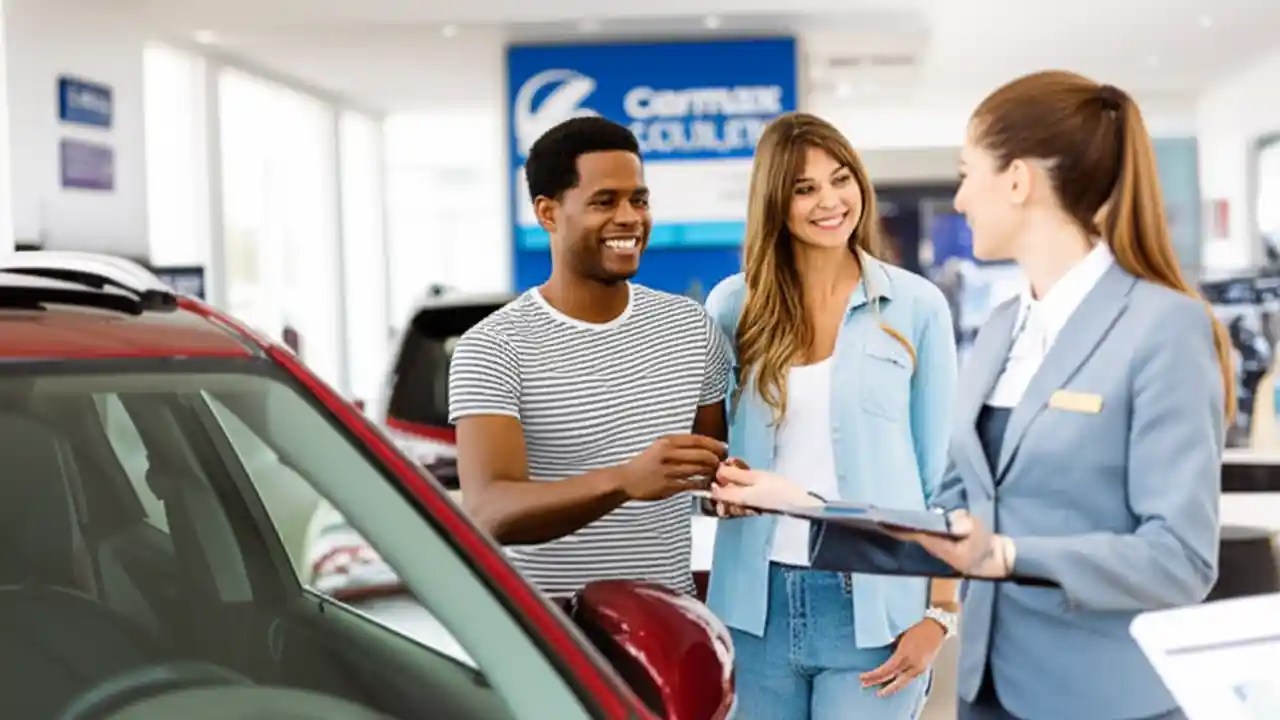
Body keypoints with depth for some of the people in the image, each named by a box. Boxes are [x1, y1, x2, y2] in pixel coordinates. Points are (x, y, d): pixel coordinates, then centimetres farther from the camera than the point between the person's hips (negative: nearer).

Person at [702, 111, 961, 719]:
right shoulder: (733, 306, 4)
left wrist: (941, 611, -5)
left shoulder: (916, 306, -1)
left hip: (874, 606, -2)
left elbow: (942, 469, 0)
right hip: (757, 604, 2)